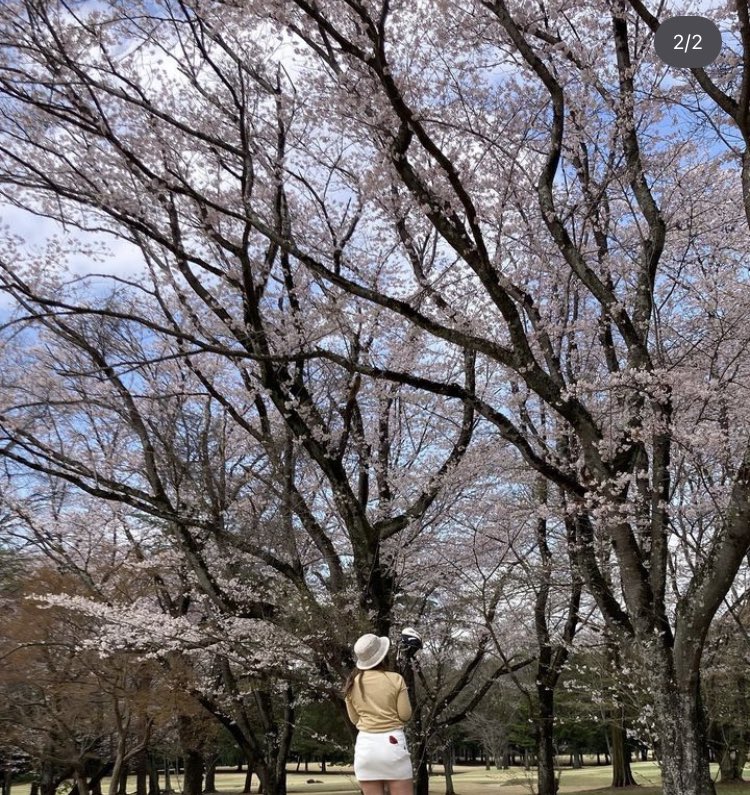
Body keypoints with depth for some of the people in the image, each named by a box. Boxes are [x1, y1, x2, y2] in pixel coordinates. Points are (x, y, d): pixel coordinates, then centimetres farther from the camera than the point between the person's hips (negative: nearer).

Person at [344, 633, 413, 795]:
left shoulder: (352, 683, 5)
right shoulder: (395, 679, -5)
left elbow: (354, 719, 13)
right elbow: (405, 715, -1)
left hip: (365, 744, 3)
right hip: (392, 742, -3)